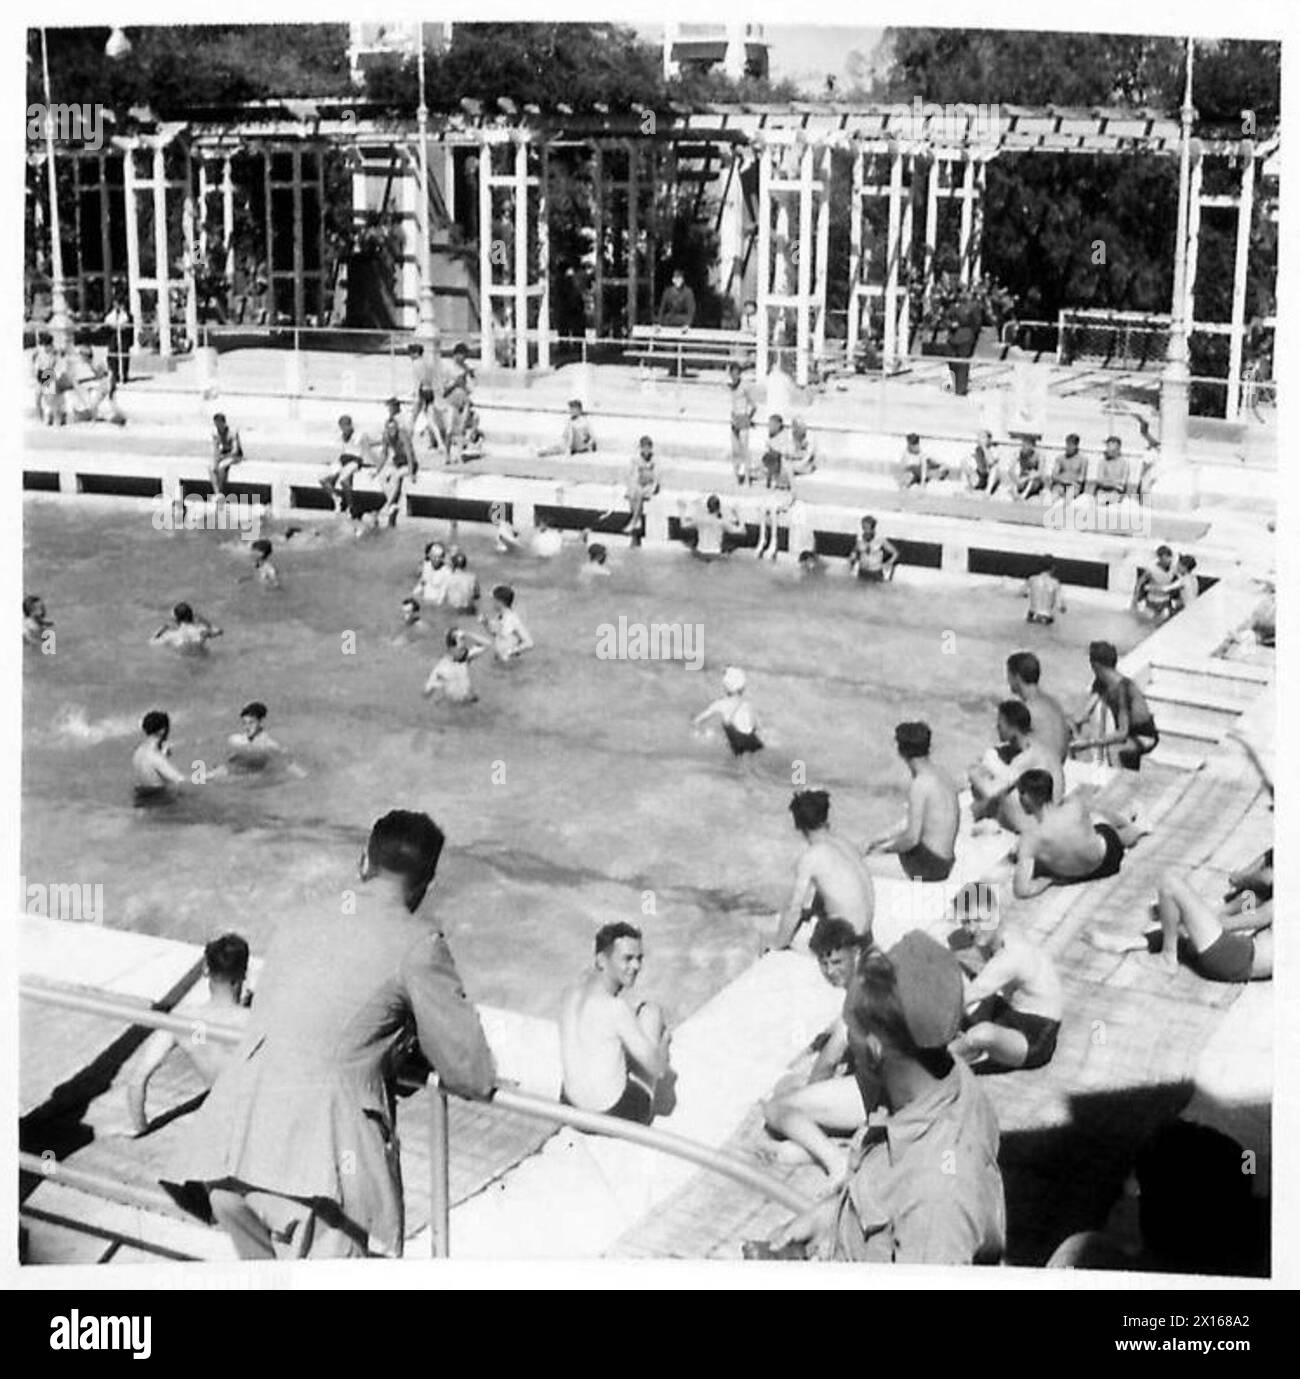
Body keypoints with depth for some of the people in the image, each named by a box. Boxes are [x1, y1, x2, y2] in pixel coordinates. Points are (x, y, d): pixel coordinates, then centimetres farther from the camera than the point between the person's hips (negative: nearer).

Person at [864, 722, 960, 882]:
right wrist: (885, 837, 18)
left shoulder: (921, 784, -19)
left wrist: (885, 848, -5)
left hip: (929, 867, -9)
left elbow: (912, 838, -21)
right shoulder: (945, 777, 9)